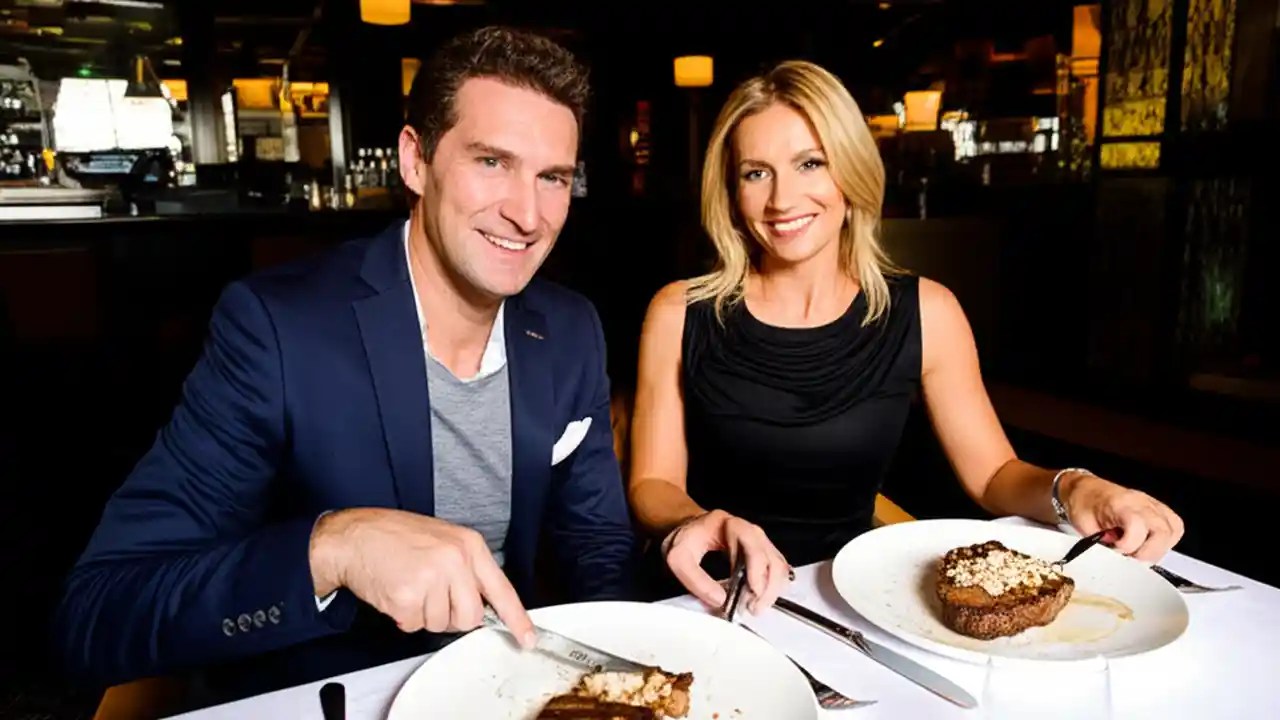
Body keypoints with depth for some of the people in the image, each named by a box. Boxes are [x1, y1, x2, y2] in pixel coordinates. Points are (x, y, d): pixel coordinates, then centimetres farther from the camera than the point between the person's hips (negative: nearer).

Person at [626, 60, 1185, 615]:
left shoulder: (924, 314, -3)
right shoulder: (680, 314, -8)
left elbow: (993, 474, 5)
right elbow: (652, 486, -5)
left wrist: (1071, 489, -16)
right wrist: (692, 527, -27)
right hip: (712, 602, 0)